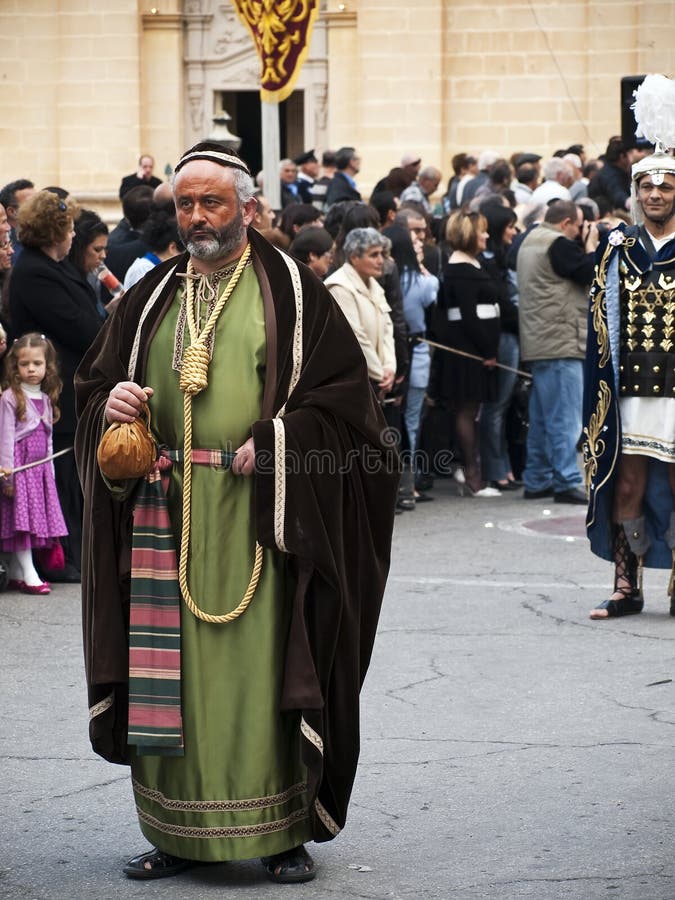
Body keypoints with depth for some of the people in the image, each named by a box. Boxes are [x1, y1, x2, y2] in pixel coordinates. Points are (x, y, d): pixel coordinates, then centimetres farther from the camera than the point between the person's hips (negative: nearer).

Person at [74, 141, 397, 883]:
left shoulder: (291, 292, 2)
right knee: (171, 669, 4)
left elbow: (344, 392, -3)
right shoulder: (152, 295, 14)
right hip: (165, 509, 4)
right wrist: (109, 404, -6)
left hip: (258, 510, -4)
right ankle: (177, 831, 11)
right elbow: (94, 381, 17)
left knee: (263, 667, -4)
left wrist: (274, 443, -13)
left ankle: (283, 832, 3)